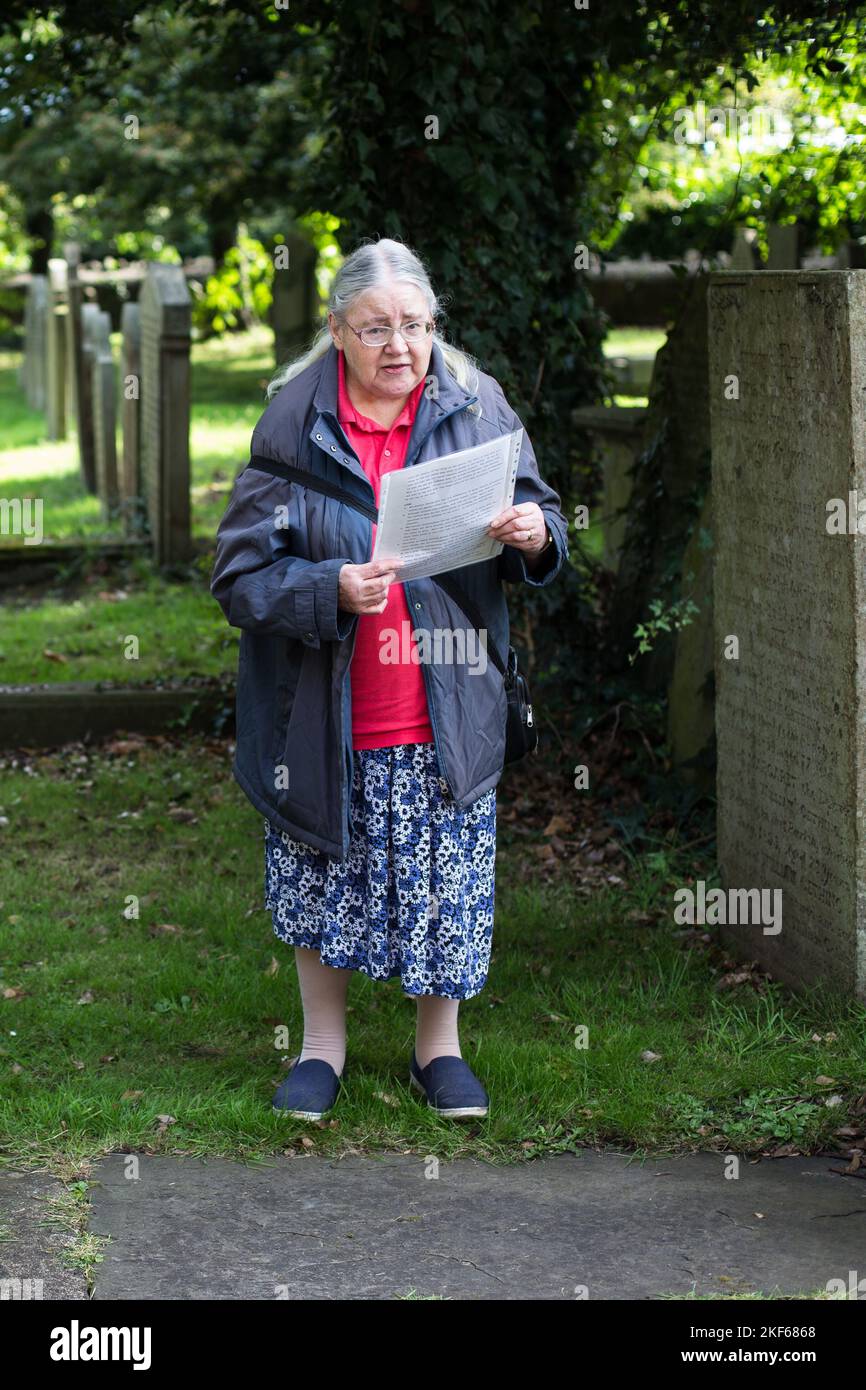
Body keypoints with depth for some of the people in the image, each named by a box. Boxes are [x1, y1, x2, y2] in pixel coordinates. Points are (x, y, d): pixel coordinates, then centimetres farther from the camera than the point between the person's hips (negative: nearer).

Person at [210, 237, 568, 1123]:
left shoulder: (476, 408, -1)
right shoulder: (293, 425, -7)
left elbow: (538, 528, 5)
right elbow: (240, 572, -8)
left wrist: (534, 535, -19)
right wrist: (329, 591, -25)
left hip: (444, 716, 1)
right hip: (322, 710, -1)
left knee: (447, 882, 8)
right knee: (321, 878, 12)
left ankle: (438, 1046, 28)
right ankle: (322, 1044, 30)